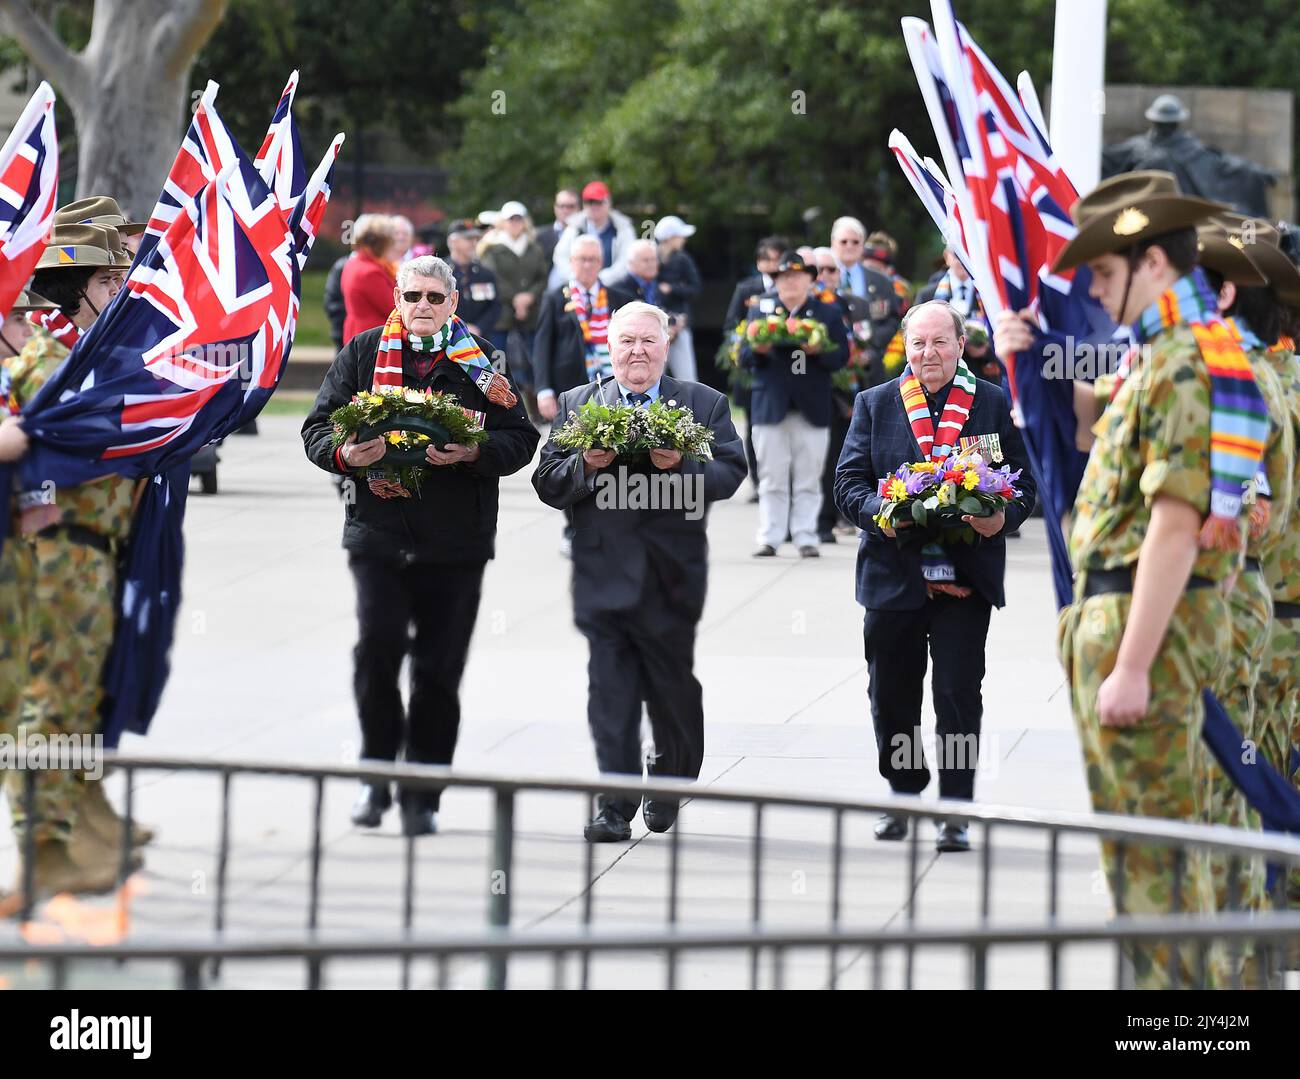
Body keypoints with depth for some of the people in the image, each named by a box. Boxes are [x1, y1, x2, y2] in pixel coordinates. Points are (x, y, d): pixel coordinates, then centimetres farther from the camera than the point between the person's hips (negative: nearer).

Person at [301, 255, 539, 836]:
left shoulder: (480, 359, 7)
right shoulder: (363, 353, 8)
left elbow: (519, 438, 4)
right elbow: (318, 428, 9)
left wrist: (473, 453, -16)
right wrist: (346, 454, -13)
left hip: (456, 542, 0)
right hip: (378, 531, 0)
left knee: (439, 668, 2)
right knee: (376, 648, -15)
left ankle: (422, 796, 12)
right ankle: (377, 771, 4)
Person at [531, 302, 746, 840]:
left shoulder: (705, 404, 8)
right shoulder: (576, 405, 11)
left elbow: (730, 473, -3)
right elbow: (547, 483, 6)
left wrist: (682, 466, -21)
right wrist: (585, 466, -14)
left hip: (671, 578, 0)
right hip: (603, 573, 0)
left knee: (673, 689, 9)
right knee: (610, 691, -5)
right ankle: (615, 805, -6)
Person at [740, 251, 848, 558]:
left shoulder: (828, 313, 8)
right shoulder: (761, 309, 11)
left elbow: (841, 357, 2)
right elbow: (744, 356, 8)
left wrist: (819, 351, -17)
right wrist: (757, 350, -14)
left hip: (812, 408, -1)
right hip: (770, 406, 1)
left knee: (808, 480, 1)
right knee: (772, 478, 1)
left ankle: (806, 538, 5)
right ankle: (769, 538, 3)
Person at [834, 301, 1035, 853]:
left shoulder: (993, 404, 6)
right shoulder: (874, 404, 9)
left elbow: (1023, 482, 5)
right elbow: (849, 481, 4)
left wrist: (1001, 518, -16)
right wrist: (879, 513, -17)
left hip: (965, 578, -2)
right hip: (893, 574, 2)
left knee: (958, 695, -6)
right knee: (891, 697, 10)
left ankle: (954, 813, 0)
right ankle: (904, 796, 29)